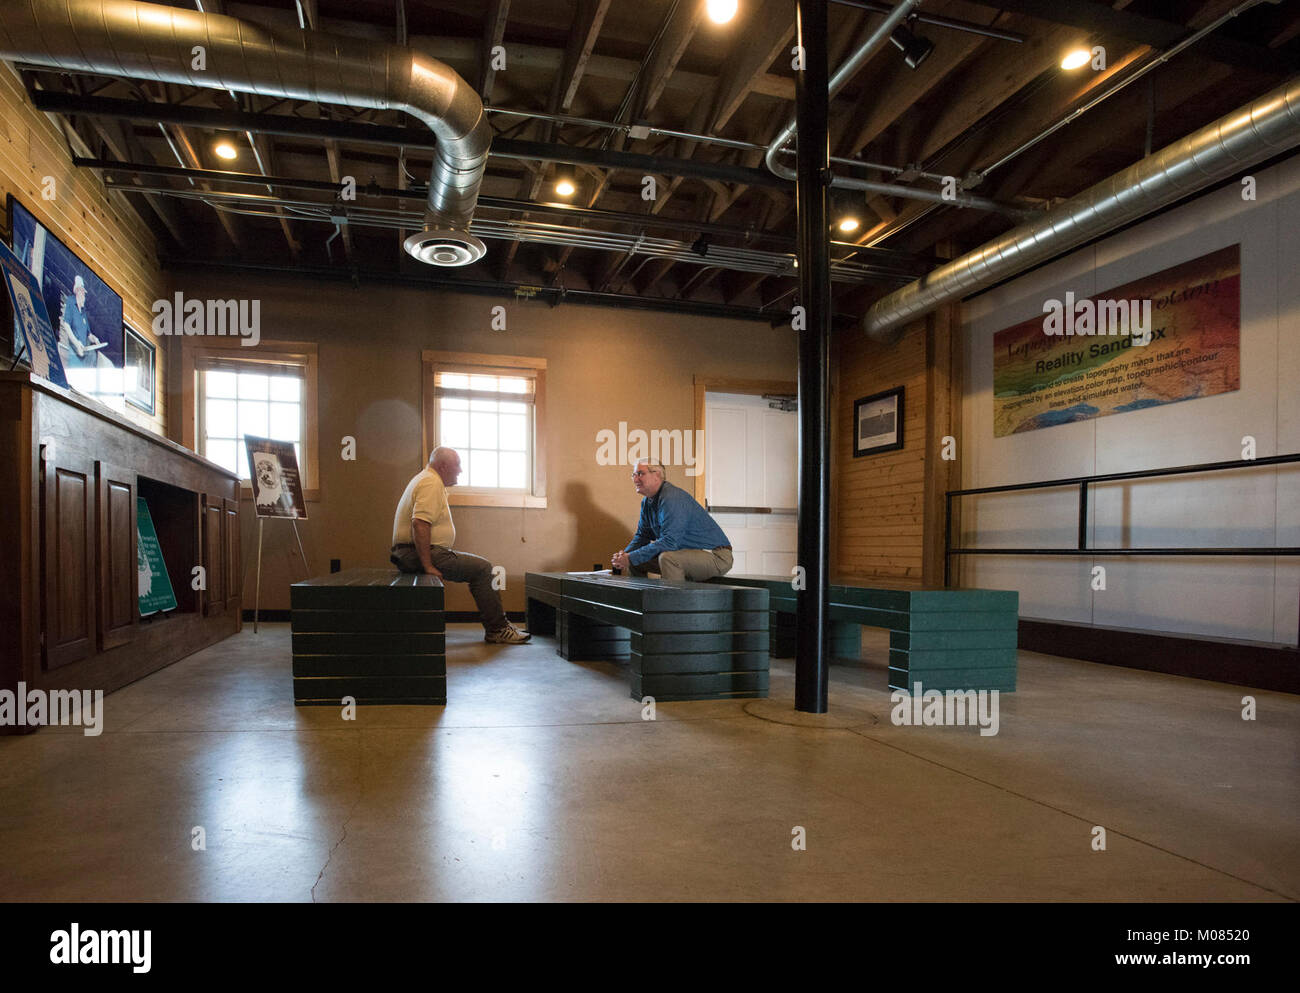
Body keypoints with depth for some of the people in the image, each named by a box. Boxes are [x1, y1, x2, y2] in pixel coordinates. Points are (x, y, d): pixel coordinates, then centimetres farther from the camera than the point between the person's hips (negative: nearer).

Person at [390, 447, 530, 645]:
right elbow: (420, 525, -27)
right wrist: (428, 566, -27)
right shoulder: (431, 484, -15)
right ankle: (496, 630, -4)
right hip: (418, 554, -11)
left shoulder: (426, 480, 20)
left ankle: (497, 626, 17)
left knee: (481, 567, 16)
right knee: (482, 568, -10)